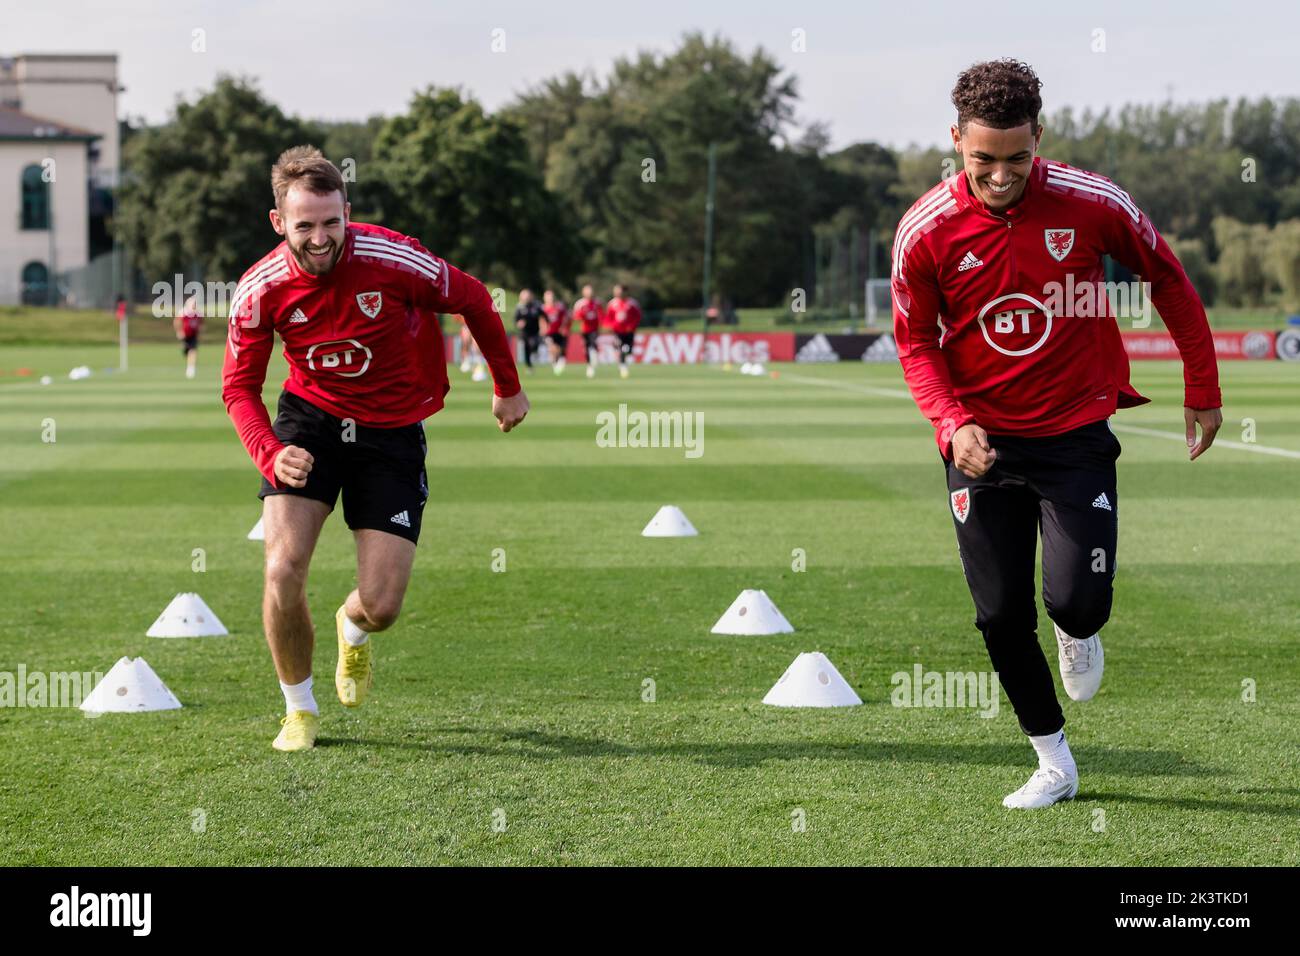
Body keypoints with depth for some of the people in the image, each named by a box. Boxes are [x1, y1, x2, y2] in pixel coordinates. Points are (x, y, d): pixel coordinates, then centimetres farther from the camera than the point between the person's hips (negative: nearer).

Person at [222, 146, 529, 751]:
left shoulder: (392, 259, -22)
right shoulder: (260, 290, -16)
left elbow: (474, 301, -4)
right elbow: (240, 387, -2)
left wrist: (508, 388, 9)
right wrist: (270, 454, -21)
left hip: (392, 433, -1)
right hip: (310, 420, 1)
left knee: (381, 606, -8)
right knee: (283, 570, -19)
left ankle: (352, 630, 35)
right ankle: (299, 710, 8)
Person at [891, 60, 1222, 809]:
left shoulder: (1094, 204, -13)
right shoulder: (925, 230, -12)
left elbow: (1169, 278, 3)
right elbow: (915, 340, 0)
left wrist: (1203, 390, 6)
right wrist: (952, 422, -16)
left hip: (1077, 434, -1)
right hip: (981, 441, 1)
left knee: (1079, 602, -13)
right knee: (1001, 616, 2)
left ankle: (1079, 634, 27)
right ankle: (1055, 764, 22)